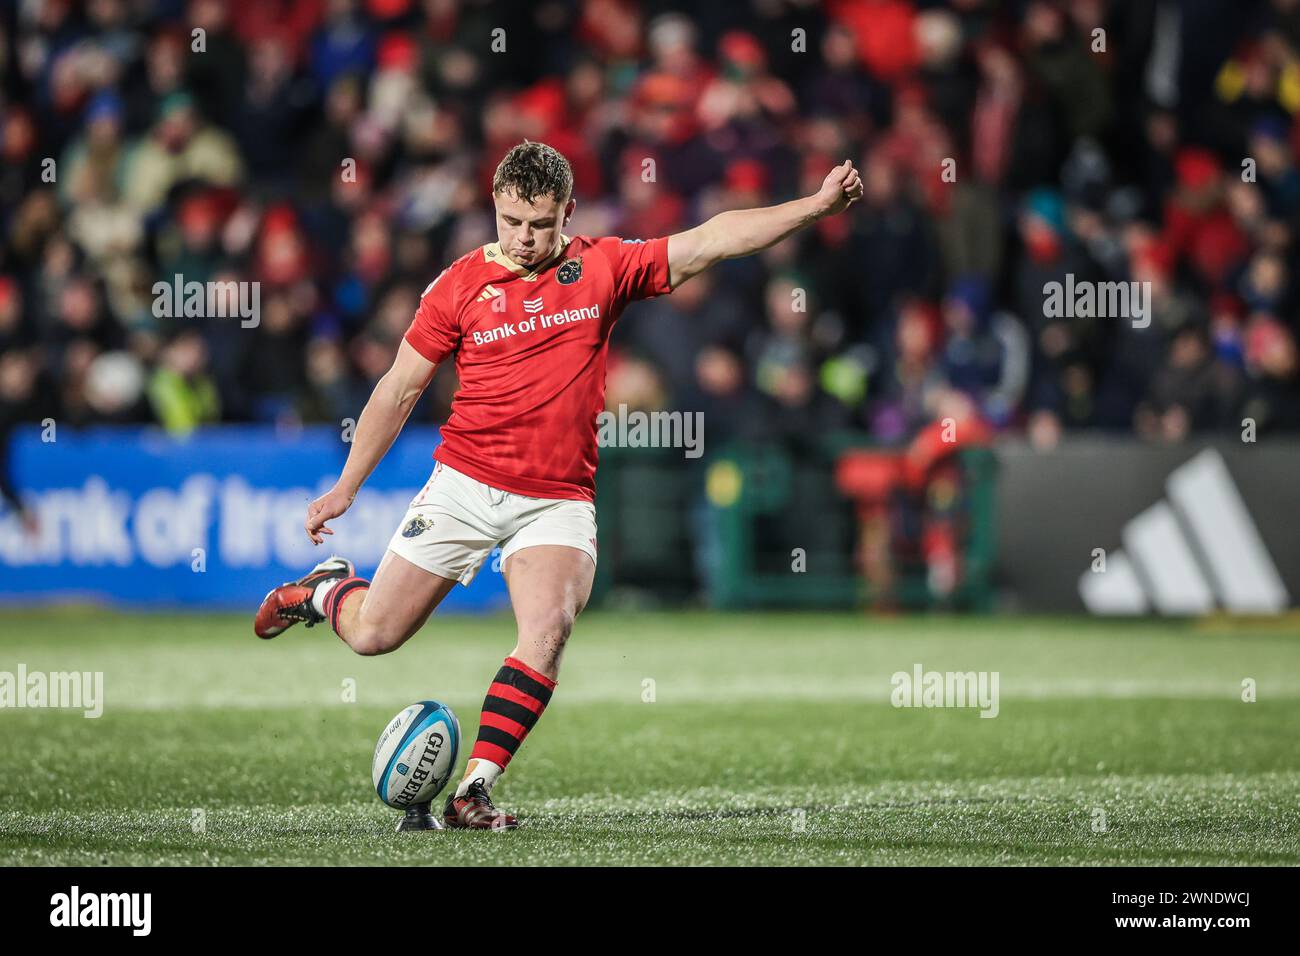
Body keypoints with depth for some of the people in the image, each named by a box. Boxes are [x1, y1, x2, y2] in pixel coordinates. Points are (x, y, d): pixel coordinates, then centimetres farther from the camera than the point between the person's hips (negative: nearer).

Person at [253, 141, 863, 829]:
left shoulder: (602, 267, 2)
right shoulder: (461, 283, 0)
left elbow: (710, 242, -1)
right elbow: (400, 387, 7)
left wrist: (816, 205, -10)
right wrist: (346, 486, 9)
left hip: (559, 501, 0)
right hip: (464, 485, 0)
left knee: (550, 628, -24)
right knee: (374, 636, 2)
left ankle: (475, 791, -20)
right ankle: (328, 589, 39)